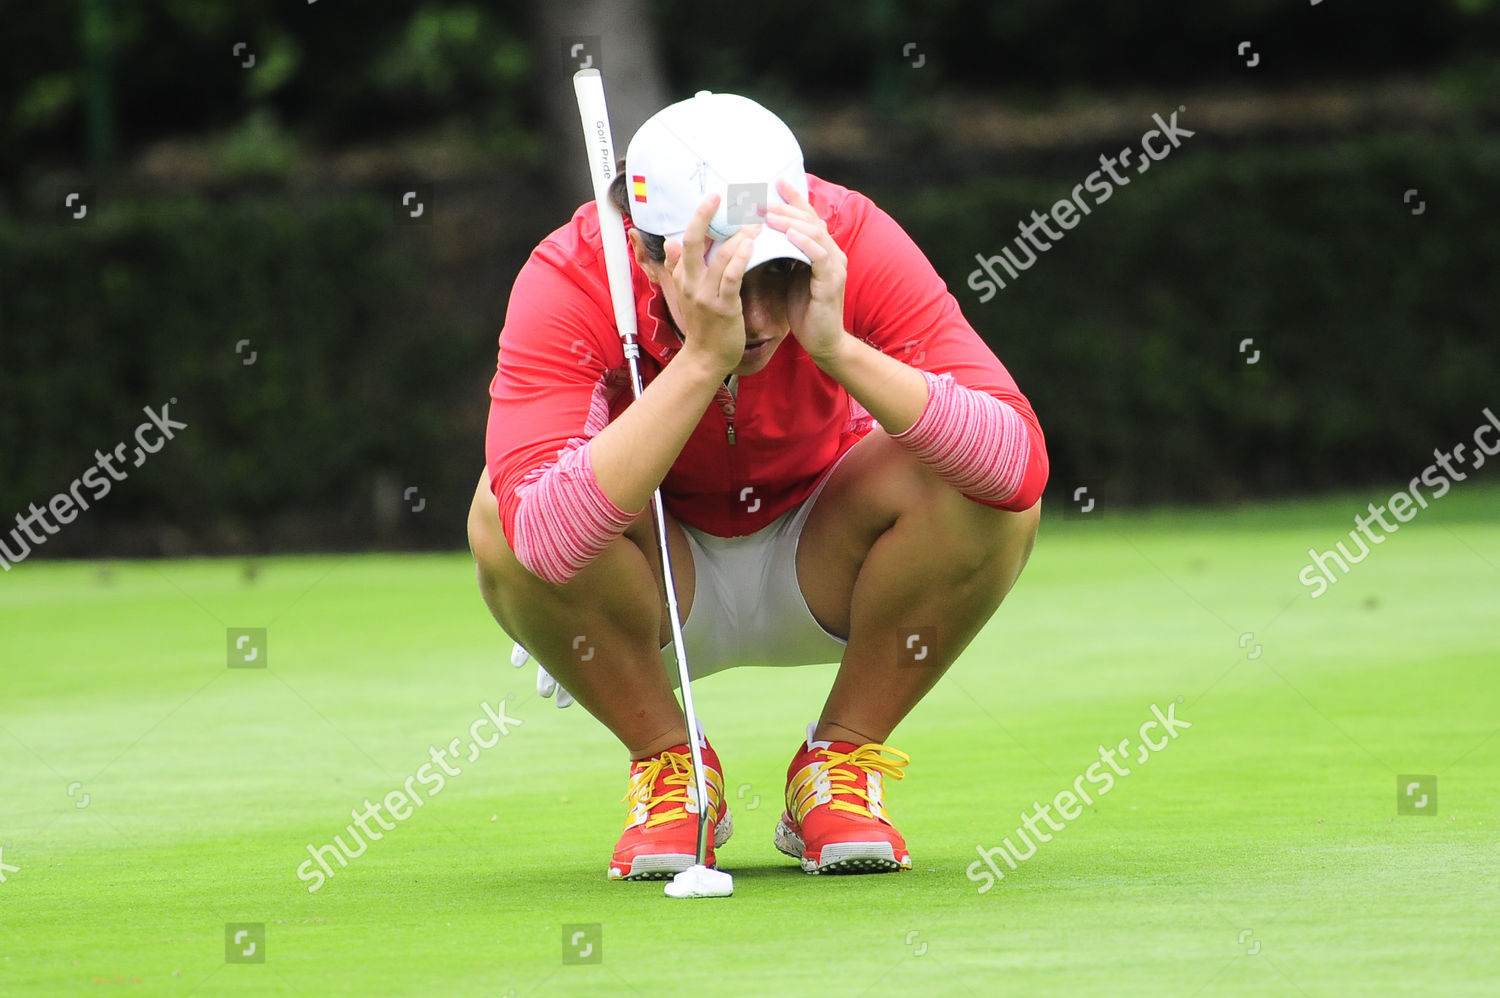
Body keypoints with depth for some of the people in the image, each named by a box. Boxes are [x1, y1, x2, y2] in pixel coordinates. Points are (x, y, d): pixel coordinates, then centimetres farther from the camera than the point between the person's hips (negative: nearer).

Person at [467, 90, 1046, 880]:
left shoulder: (853, 243, -26)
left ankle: (841, 765, -5)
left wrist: (837, 347, -46)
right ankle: (668, 764, -7)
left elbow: (1020, 467, -35)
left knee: (985, 490, -28)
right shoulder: (569, 281, -29)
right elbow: (547, 541, -45)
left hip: (816, 575, 1)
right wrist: (702, 361, -49)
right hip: (658, 592, -1)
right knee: (500, 513, -32)